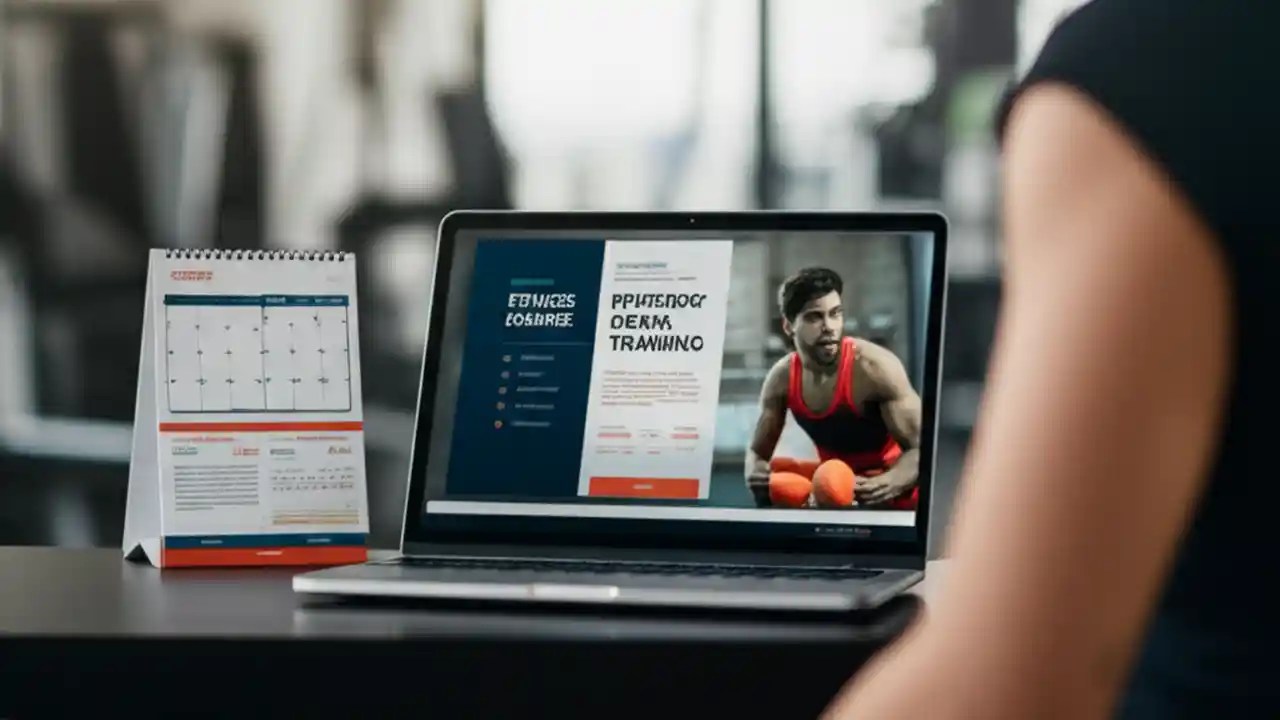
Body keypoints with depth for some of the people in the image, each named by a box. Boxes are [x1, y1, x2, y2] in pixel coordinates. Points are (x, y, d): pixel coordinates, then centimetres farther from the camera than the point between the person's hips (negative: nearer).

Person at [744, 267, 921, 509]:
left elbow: (921, 448, -26)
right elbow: (757, 451, 3)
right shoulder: (781, 378, -8)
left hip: (894, 500, -6)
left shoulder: (875, 368, -25)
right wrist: (755, 472, -22)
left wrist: (886, 486, -46)